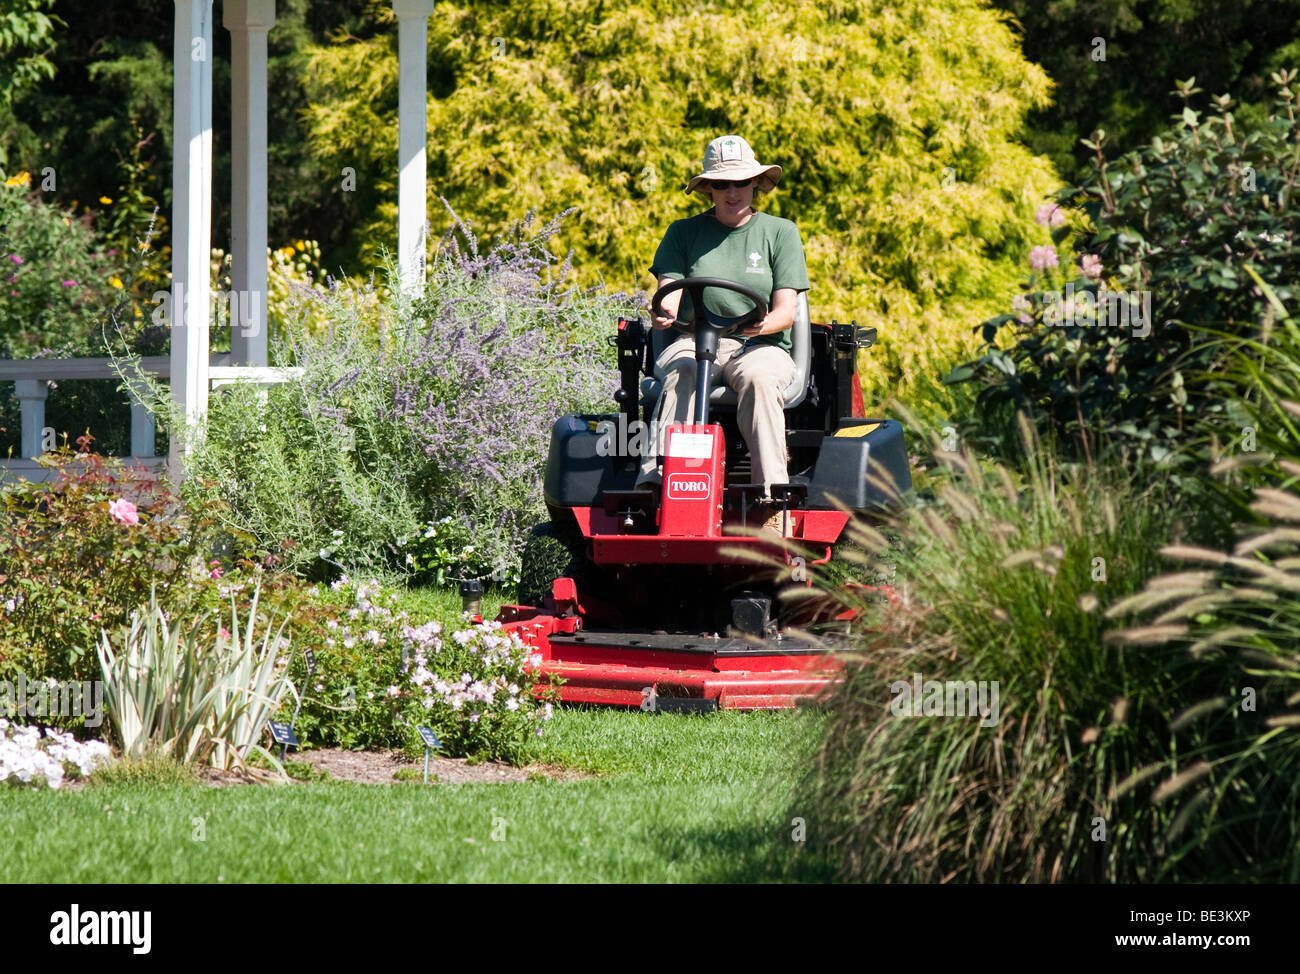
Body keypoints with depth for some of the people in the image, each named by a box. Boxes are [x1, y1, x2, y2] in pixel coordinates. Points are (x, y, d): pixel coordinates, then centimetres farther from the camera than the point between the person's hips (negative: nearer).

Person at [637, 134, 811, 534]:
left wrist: (763, 324, -24)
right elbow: (668, 295, 3)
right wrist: (663, 313, -23)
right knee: (680, 374, -35)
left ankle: (772, 502, -44)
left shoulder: (781, 232, 9)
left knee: (758, 378, -37)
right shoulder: (684, 233, 13)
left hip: (762, 347, -1)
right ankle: (655, 481, -52)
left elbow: (785, 311, 1)